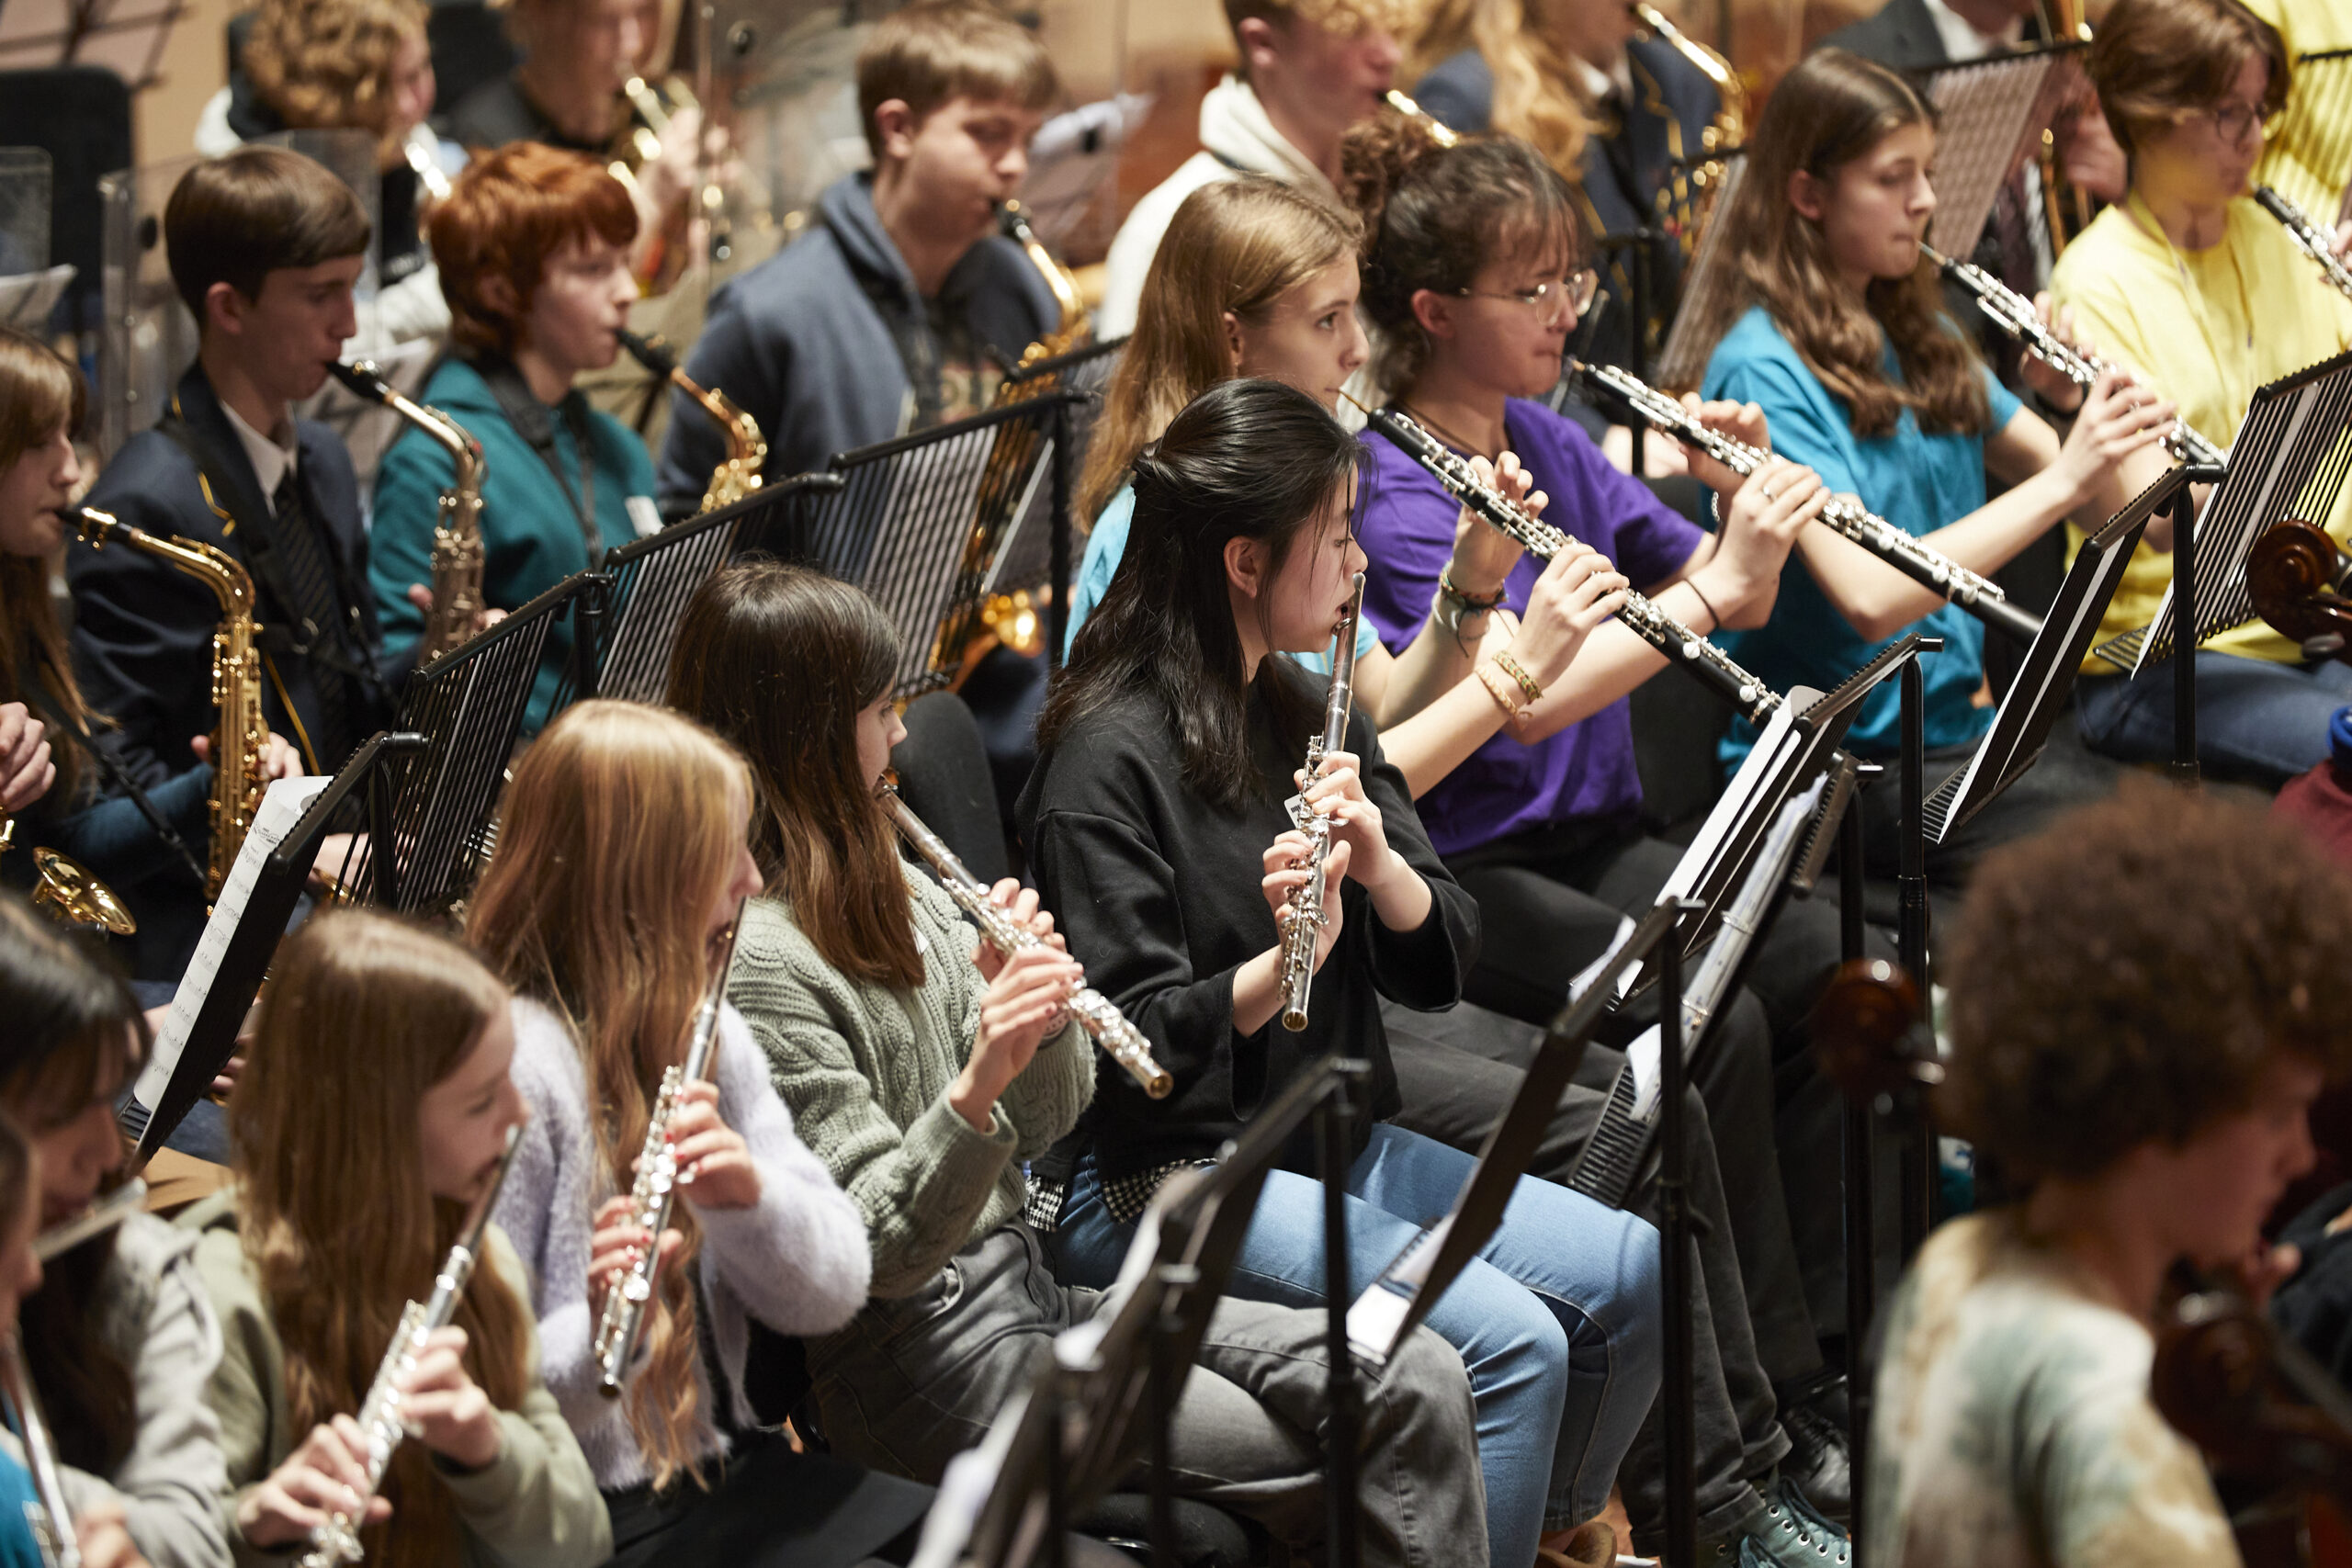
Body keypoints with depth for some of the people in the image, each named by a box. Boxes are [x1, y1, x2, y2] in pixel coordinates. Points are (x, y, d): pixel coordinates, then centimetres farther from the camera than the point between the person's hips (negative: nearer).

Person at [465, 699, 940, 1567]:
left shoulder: (706, 1032, 12)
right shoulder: (510, 1060, -14)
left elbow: (834, 1291, 4)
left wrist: (752, 1194, -15)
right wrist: (596, 1334, -35)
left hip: (725, 1468, 8)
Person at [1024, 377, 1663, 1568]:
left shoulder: (1309, 719, 13)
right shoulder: (1107, 760, -13)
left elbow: (1440, 964, 8)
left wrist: (1380, 863, -13)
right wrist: (1281, 962, -34)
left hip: (1339, 1146, 8)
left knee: (1631, 1278, -6)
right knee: (1511, 1342, -24)